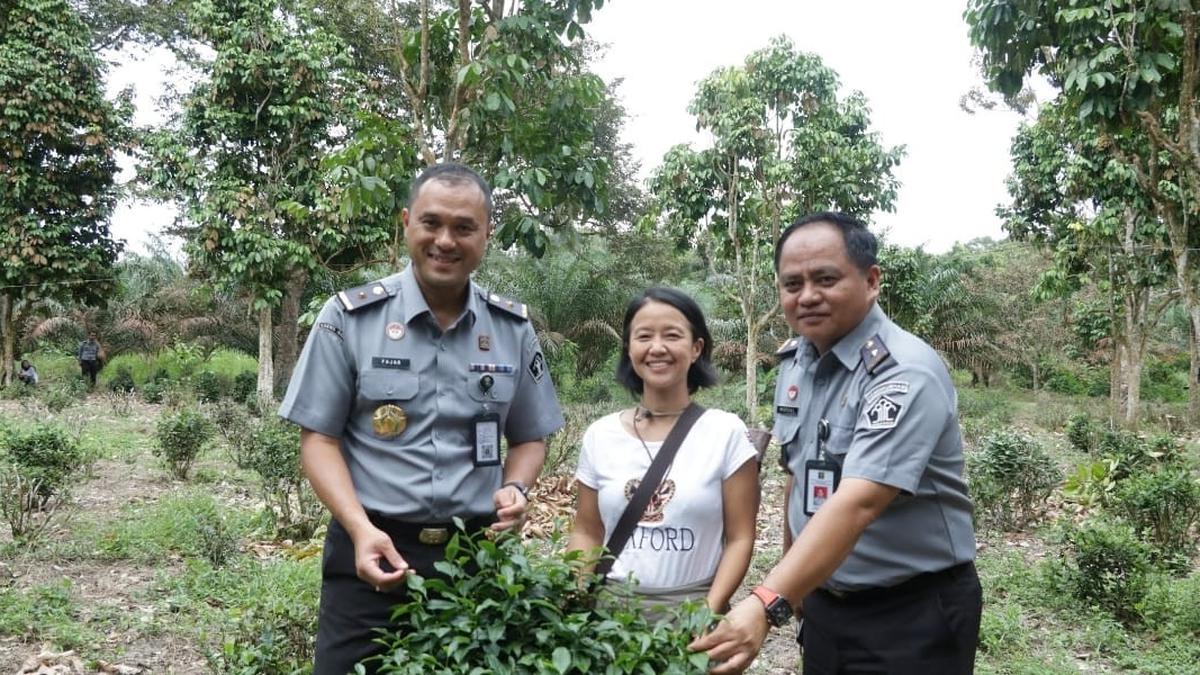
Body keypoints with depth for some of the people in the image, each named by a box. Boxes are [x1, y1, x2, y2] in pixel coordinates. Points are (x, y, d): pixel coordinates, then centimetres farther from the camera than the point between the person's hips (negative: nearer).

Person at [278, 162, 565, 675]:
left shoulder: (514, 329, 5)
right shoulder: (348, 317, -4)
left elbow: (530, 437, 13)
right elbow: (319, 438, -3)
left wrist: (515, 489, -8)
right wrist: (360, 528, -16)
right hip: (373, 552, -2)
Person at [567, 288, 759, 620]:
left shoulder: (725, 432, -5)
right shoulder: (599, 435, 3)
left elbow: (739, 539, -4)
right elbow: (587, 533, 9)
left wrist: (710, 612, -15)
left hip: (693, 609, -2)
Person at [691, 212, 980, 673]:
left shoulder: (905, 374, -23)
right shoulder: (795, 360, 1)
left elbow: (857, 504, -35)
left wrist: (766, 604, -44)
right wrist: (790, 580, 12)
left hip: (913, 617, -6)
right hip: (825, 606, 7)